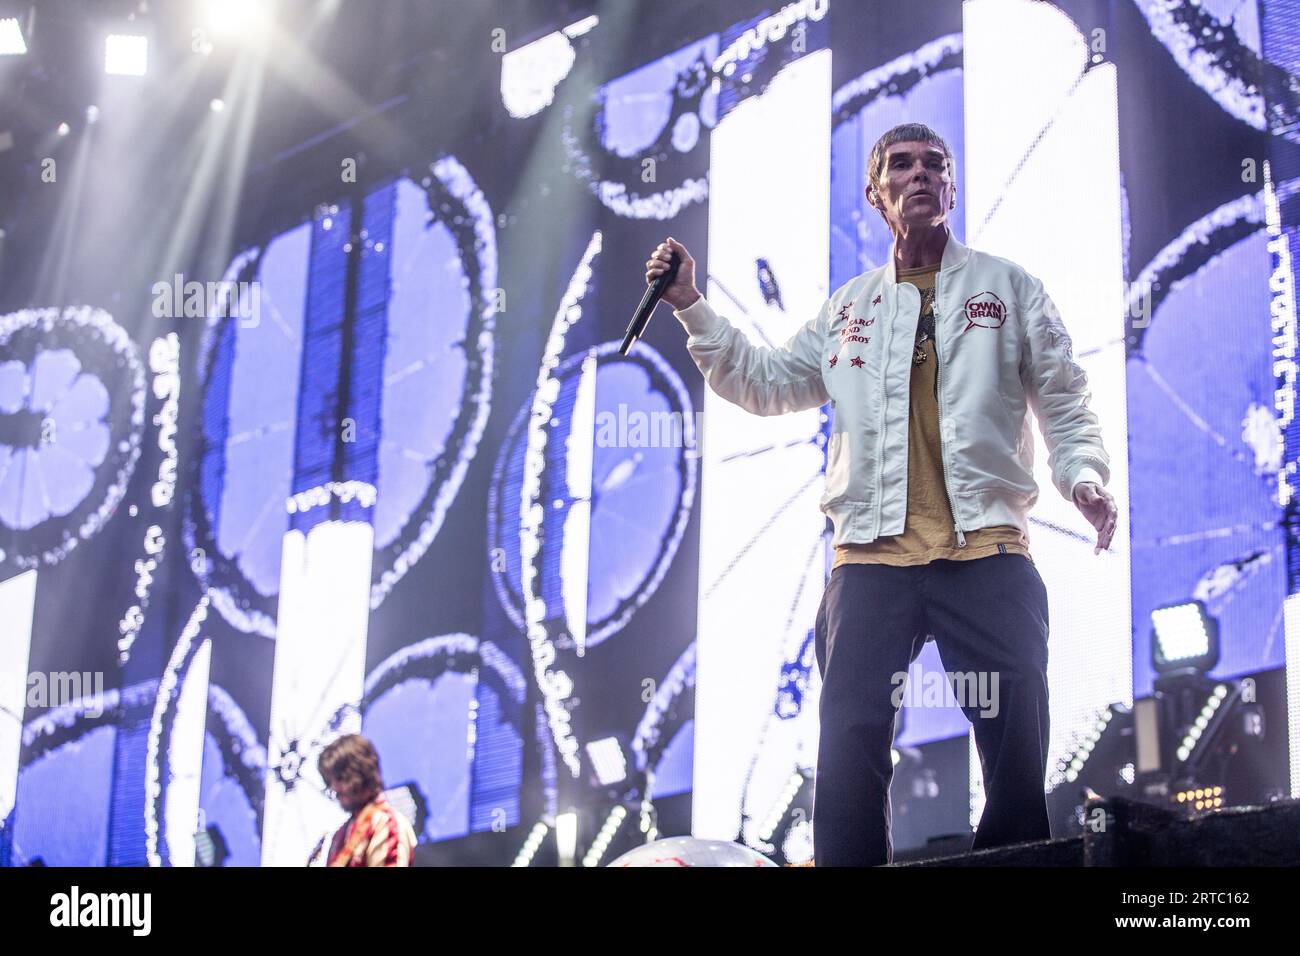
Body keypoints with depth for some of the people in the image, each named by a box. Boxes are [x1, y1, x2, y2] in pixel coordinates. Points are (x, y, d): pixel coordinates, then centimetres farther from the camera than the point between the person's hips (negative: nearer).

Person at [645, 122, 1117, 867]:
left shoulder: (1009, 288, 13)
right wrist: (693, 309, 14)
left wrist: (1084, 477, -9)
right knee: (850, 749, -5)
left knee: (1019, 749, -3)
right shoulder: (849, 308, 20)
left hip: (988, 553, -2)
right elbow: (767, 385, 24)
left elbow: (1065, 405, 10)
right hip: (872, 556, 2)